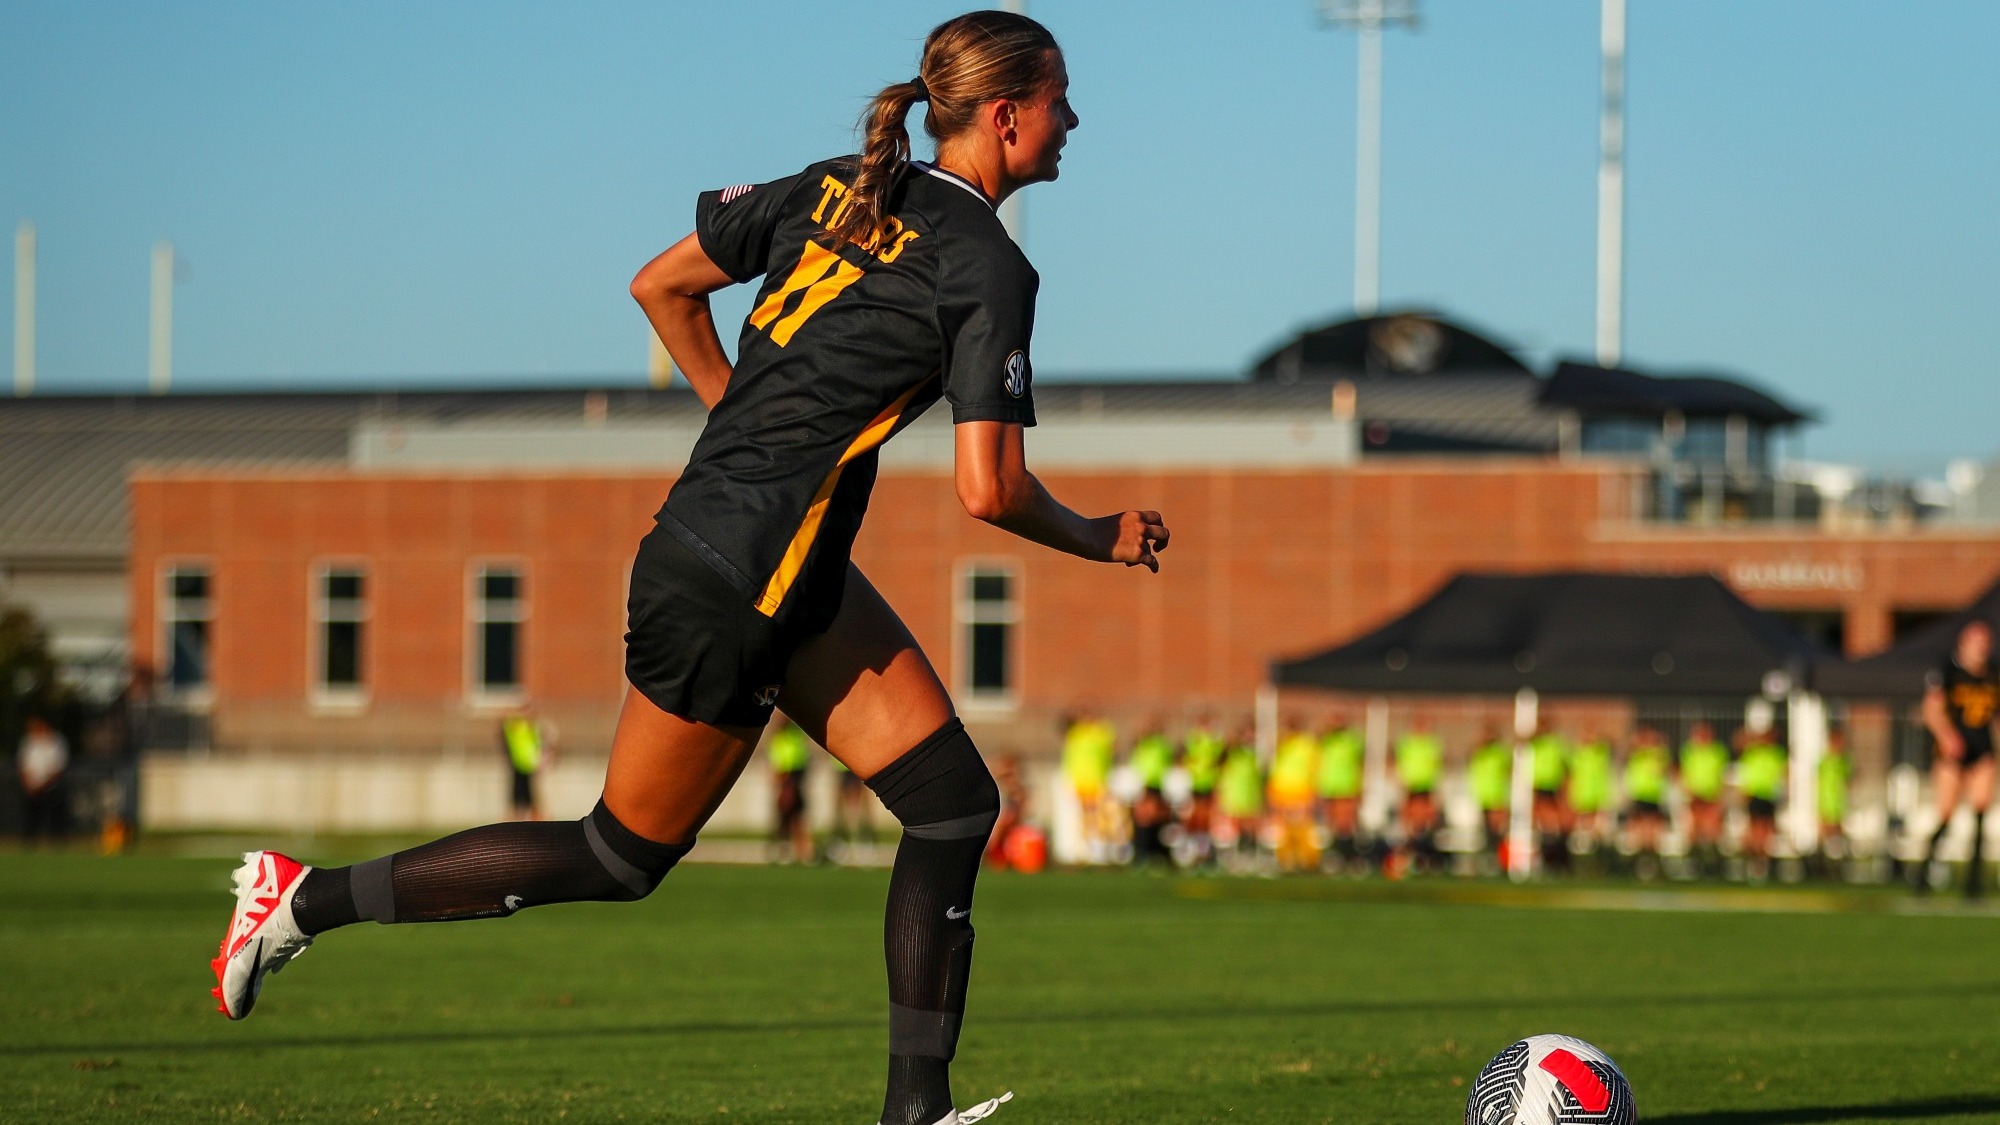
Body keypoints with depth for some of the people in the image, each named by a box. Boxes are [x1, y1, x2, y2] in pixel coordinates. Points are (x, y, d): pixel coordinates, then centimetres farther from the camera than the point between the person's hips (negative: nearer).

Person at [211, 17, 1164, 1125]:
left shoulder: (835, 189, 7)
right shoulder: (986, 268, -15)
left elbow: (661, 284, 13)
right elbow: (989, 491, -18)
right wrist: (1098, 538, 0)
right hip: (734, 587, -9)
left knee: (955, 802, 6)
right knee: (621, 858, 6)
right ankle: (307, 896, 13)